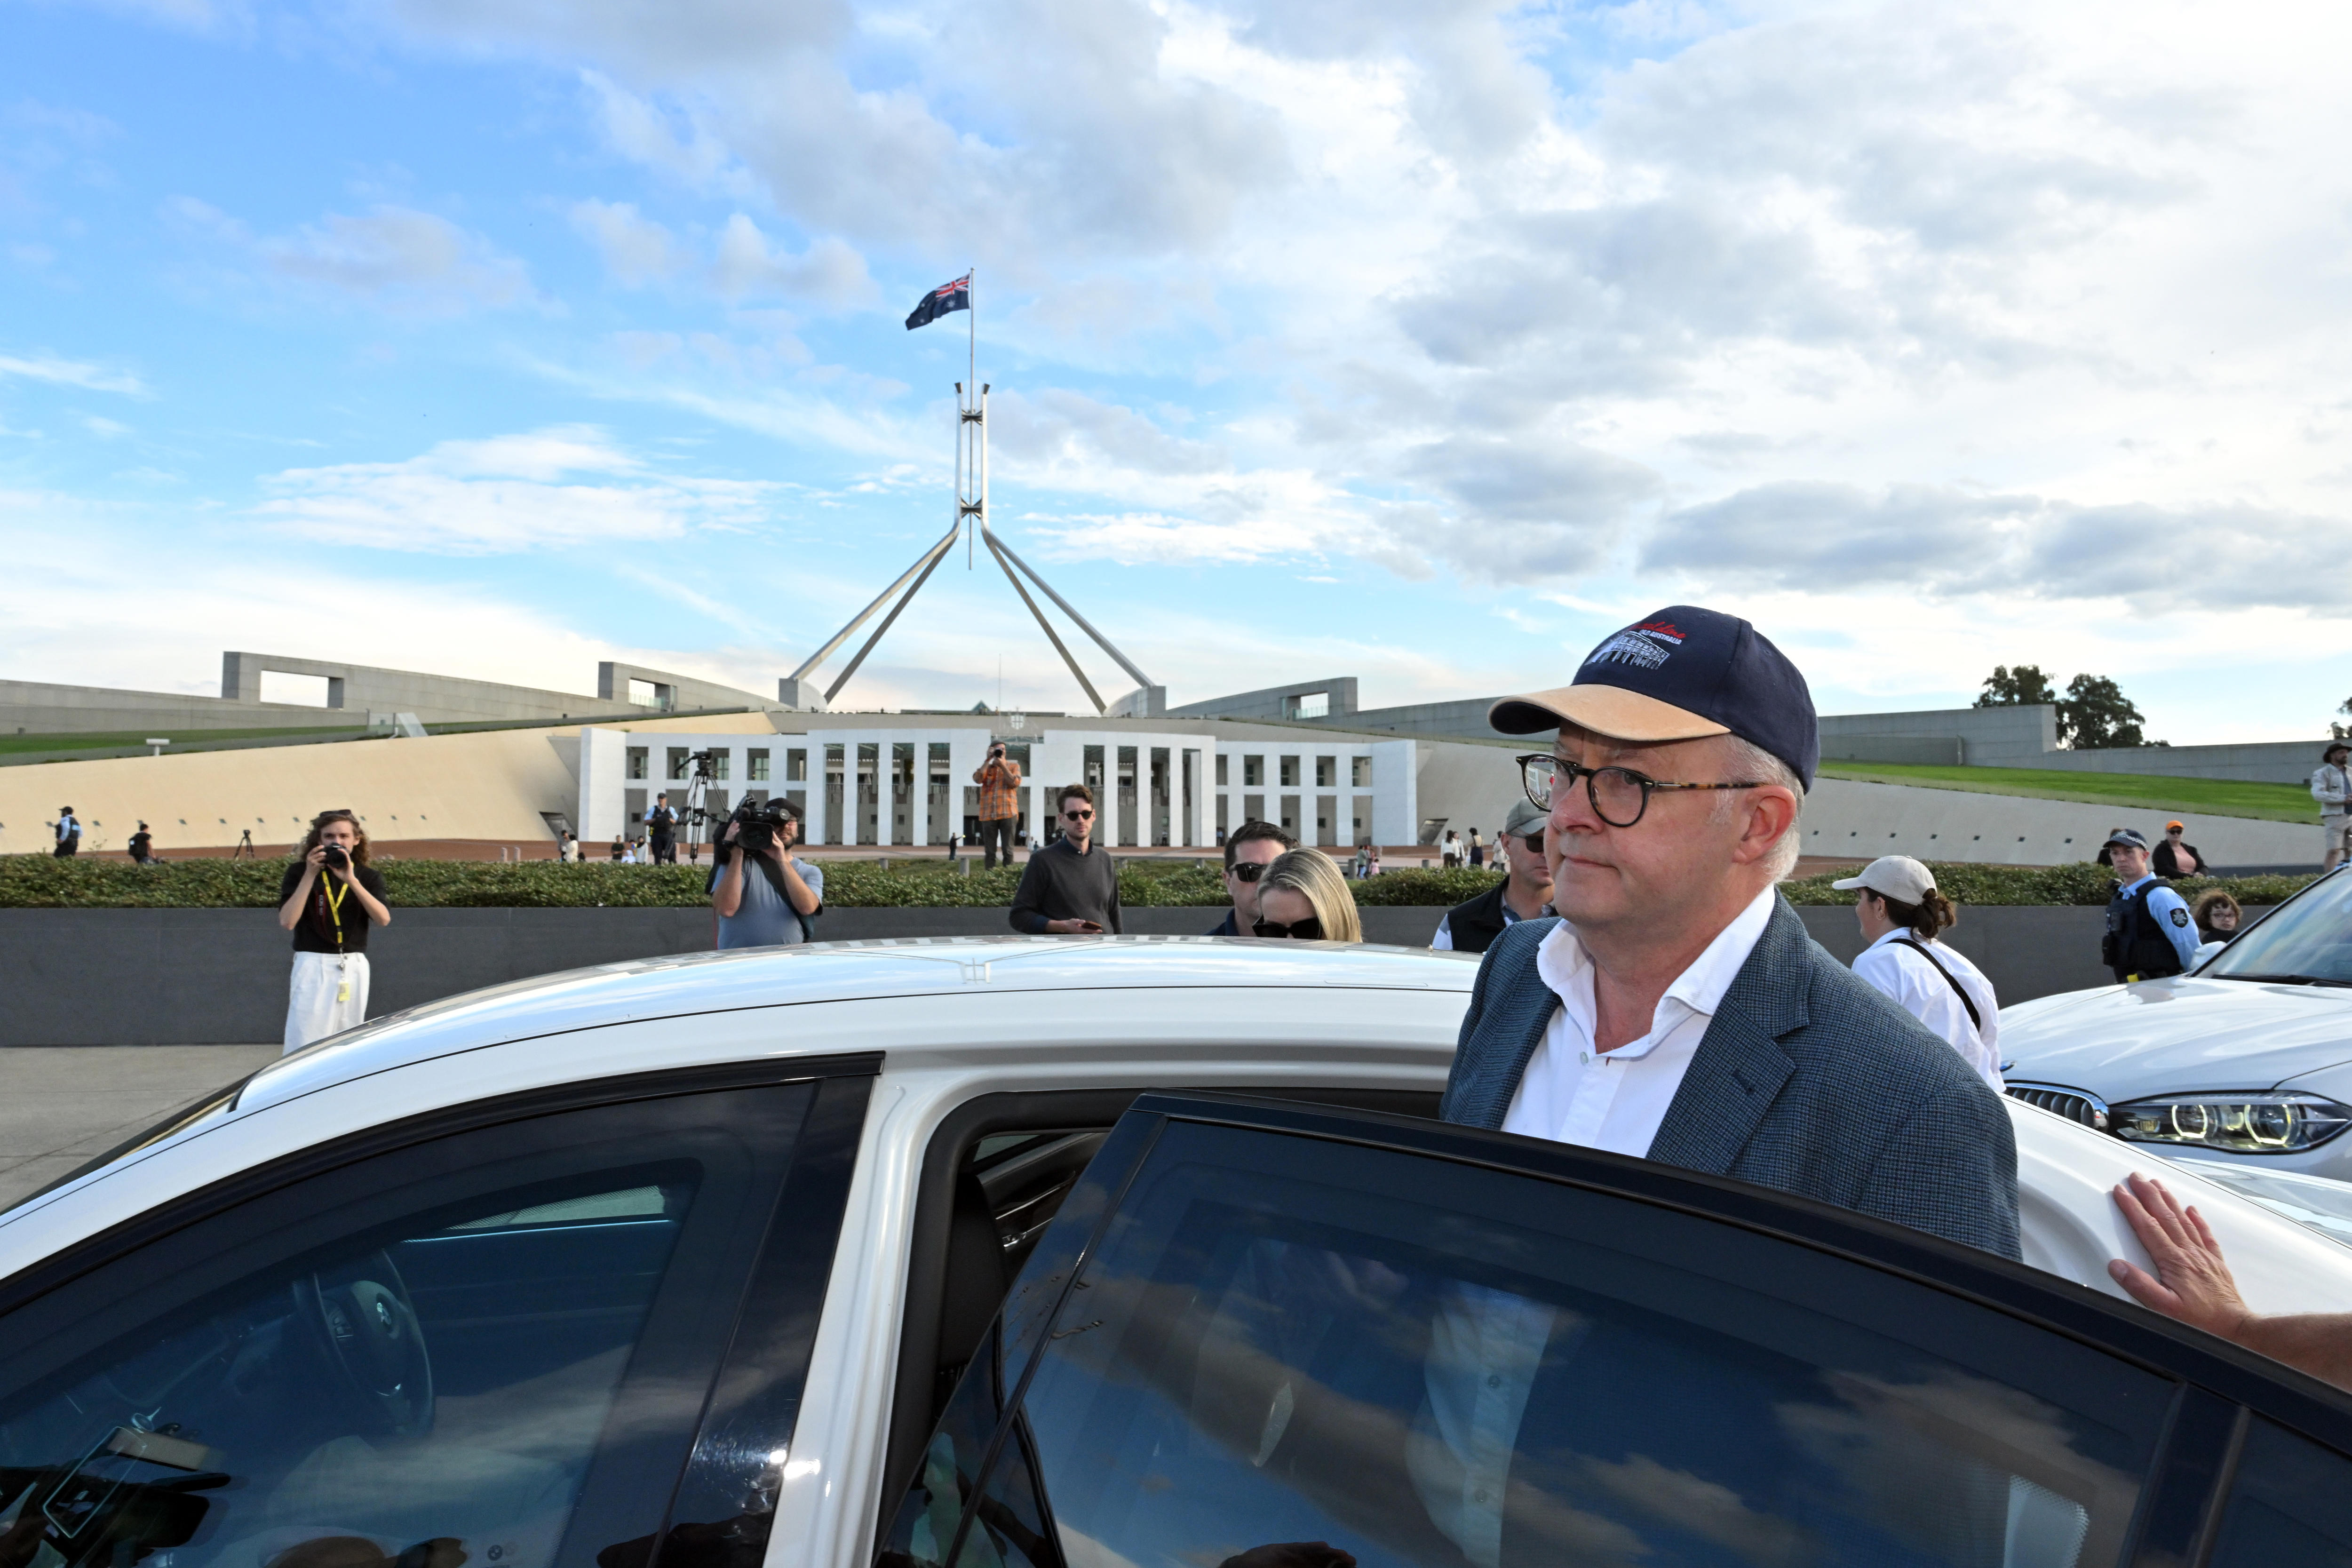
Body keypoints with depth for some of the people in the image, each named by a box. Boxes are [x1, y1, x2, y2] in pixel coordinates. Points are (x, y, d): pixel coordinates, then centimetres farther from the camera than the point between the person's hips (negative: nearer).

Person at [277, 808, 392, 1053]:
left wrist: (351, 880, -15)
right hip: (313, 966, -2)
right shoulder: (299, 872, 4)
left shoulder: (368, 877, 8)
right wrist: (310, 875, -11)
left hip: (355, 967, 3)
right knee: (304, 1043, -9)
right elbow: (287, 922, -9)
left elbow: (383, 919, -8)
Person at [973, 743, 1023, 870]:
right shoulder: (986, 767, 15)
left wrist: (1003, 766, -7)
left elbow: (1015, 783, -7)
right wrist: (988, 761, -4)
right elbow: (977, 779, -5)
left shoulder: (1013, 766, 11)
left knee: (1008, 850, -3)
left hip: (1008, 813, -1)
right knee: (989, 851, 1)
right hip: (989, 814, 1)